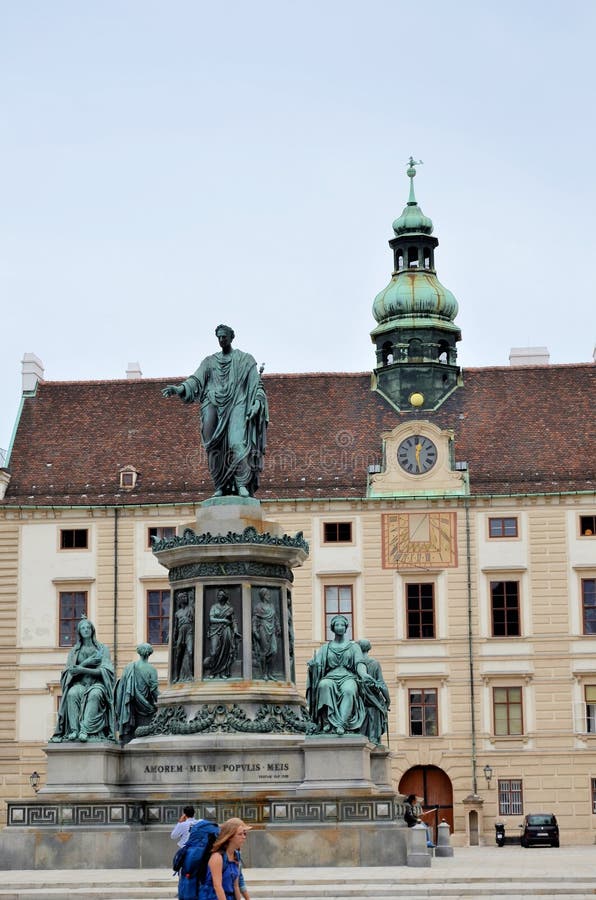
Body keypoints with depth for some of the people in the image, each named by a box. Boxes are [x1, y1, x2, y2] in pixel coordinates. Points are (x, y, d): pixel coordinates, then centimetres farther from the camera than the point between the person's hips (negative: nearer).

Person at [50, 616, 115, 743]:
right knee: (72, 694, -35)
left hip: (97, 683, -2)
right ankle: (74, 730, -44)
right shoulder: (75, 650, 17)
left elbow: (104, 671, -3)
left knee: (94, 694, -39)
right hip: (80, 683, 2)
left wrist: (82, 669, -15)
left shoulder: (102, 648, 10)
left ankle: (85, 730, -50)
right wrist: (86, 662, -8)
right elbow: (70, 671, 6)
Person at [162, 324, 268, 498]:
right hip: (215, 407, 3)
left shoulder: (245, 359, 11)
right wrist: (179, 388, -14)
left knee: (237, 443, -22)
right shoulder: (210, 361, 18)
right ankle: (220, 487, -4)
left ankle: (242, 485, -26)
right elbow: (196, 380, 5)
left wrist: (257, 402, -14)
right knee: (215, 448, -6)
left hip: (237, 407, -3)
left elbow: (256, 384, 4)